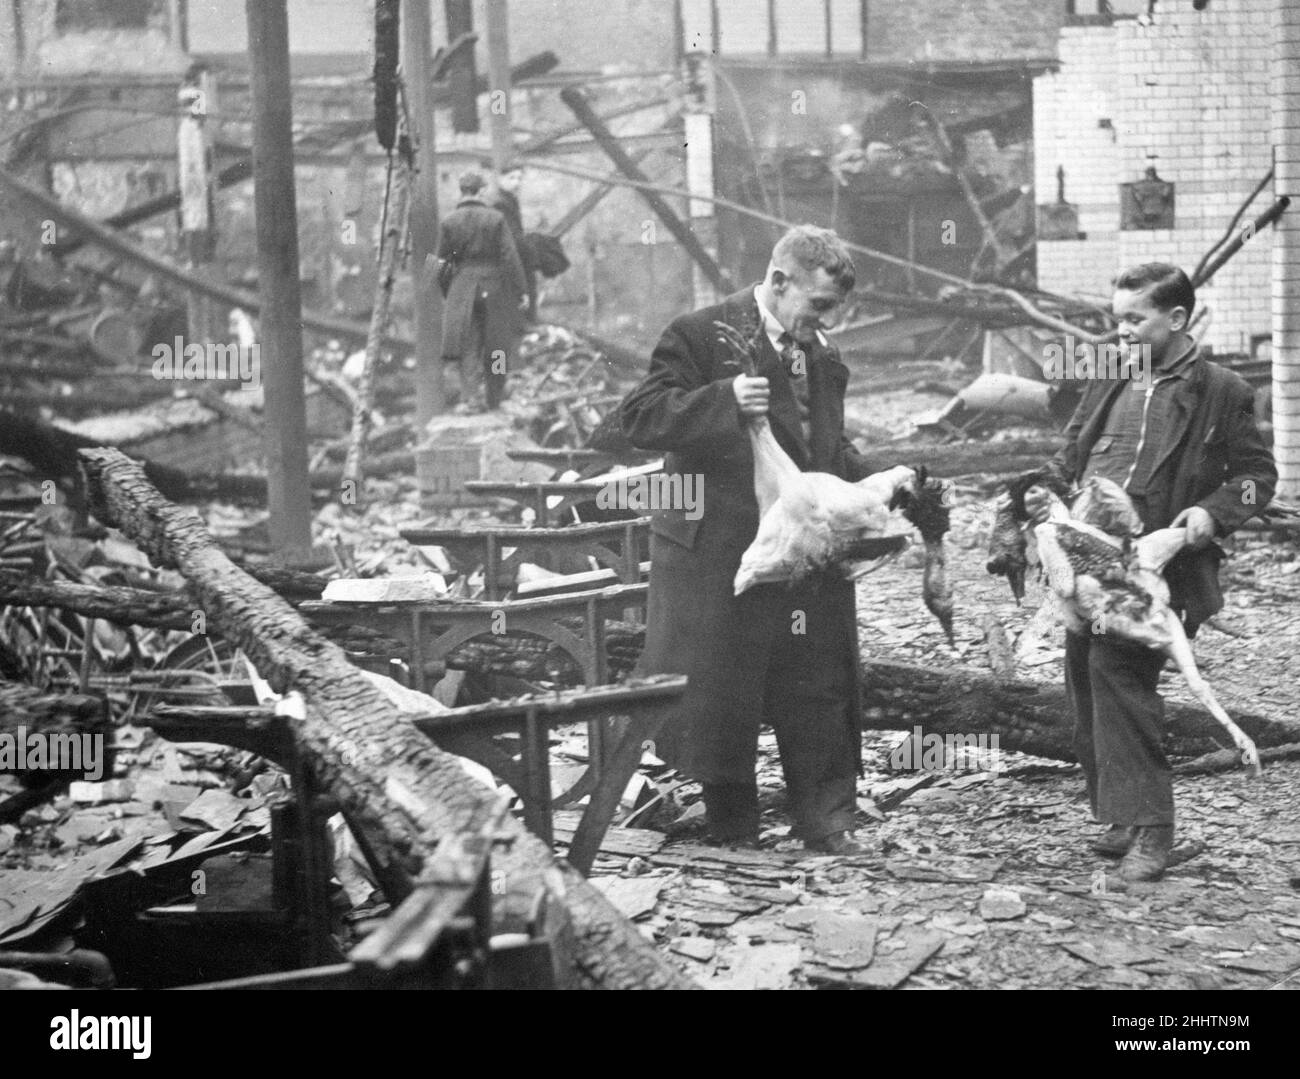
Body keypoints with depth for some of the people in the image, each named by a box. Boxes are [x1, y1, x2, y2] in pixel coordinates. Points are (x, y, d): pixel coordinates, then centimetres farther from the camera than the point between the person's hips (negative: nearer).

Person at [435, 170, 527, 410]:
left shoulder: (449, 222, -1)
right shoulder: (496, 219, -5)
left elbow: (442, 262, 1)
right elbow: (510, 257, -7)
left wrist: (447, 292, 14)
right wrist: (519, 291, -2)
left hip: (462, 291, 1)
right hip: (494, 289, -1)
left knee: (468, 347, 3)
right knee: (496, 347, 12)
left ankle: (469, 395, -17)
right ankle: (493, 403, 20)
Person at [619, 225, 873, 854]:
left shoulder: (821, 356, 14)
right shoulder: (701, 336, -7)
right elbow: (639, 417, -14)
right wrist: (724, 400, -27)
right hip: (719, 554, -5)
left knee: (818, 694, 4)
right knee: (719, 697, 3)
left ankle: (826, 822, 13)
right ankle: (733, 828, 16)